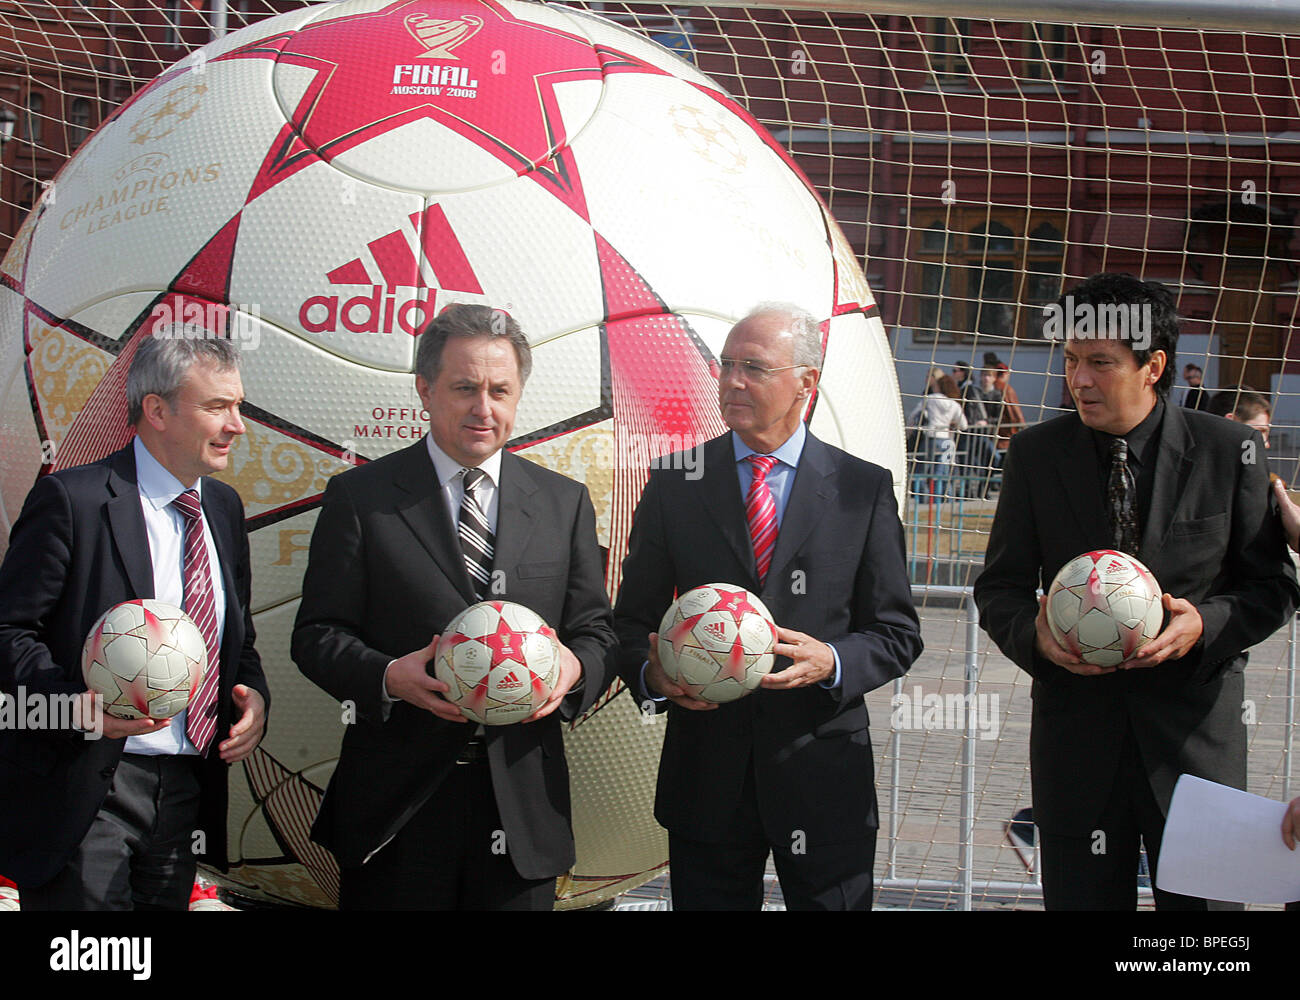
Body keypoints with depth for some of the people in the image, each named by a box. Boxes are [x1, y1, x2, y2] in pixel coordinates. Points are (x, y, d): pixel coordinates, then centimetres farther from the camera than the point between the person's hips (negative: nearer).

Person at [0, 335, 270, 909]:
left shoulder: (224, 508, 13)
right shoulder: (70, 498, -10)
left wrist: (253, 693, 1)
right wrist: (78, 705, -27)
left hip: (187, 791, 6)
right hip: (85, 792, -6)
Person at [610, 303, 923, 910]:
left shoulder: (864, 489, 1)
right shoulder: (673, 484, 4)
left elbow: (897, 632, 2)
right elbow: (633, 621, 6)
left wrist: (832, 661, -18)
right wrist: (653, 673, -15)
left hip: (824, 779, -1)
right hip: (705, 778, 1)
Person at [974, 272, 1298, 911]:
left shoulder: (1226, 450, -2)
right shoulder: (1035, 454, 3)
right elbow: (1000, 586, 7)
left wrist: (1206, 624, -16)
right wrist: (1034, 633, -15)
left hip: (1194, 730, -1)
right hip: (1075, 726, 1)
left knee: (1203, 899, 6)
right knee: (1080, 898, 8)